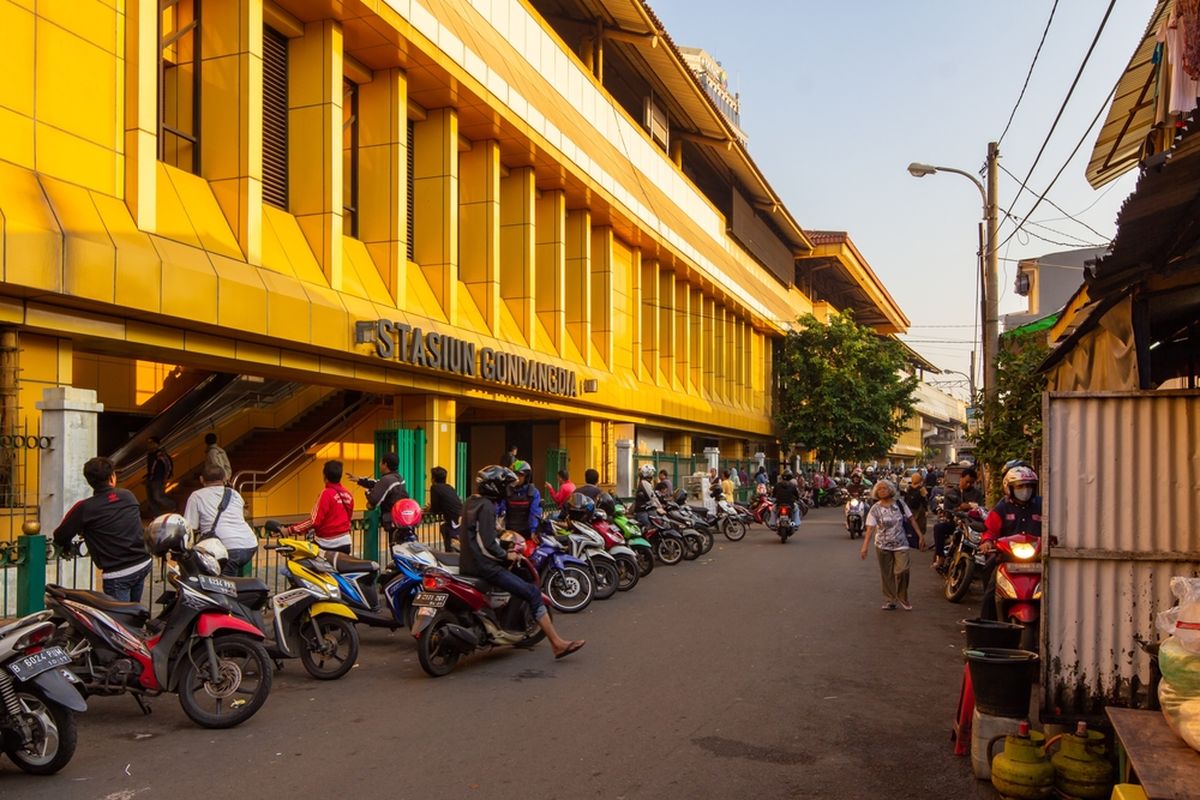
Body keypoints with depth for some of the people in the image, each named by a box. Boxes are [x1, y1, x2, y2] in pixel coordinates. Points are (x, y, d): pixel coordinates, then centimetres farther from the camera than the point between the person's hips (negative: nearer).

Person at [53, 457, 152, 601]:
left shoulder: (85, 508, -9)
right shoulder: (128, 496, 5)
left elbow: (60, 536, -4)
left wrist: (67, 547, 21)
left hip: (118, 573, -5)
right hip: (144, 562, 6)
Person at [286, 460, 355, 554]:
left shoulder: (326, 494, -14)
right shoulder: (348, 495, 5)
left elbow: (314, 521, -20)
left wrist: (289, 530, -19)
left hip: (327, 544, -7)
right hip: (345, 542, 7)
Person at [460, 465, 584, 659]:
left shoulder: (470, 502, 12)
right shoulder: (486, 506, -17)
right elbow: (488, 544, -22)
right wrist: (506, 556, -8)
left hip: (467, 563, 10)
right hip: (485, 567, -10)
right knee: (533, 593, -10)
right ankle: (557, 644, -11)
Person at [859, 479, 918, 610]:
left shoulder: (899, 504, 0)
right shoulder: (875, 509, -5)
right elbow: (870, 529, -11)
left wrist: (920, 536, 0)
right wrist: (864, 547, -21)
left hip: (900, 544, 0)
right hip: (883, 546, 0)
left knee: (902, 570, -14)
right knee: (886, 574, 6)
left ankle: (902, 598, 8)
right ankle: (890, 600, 20)